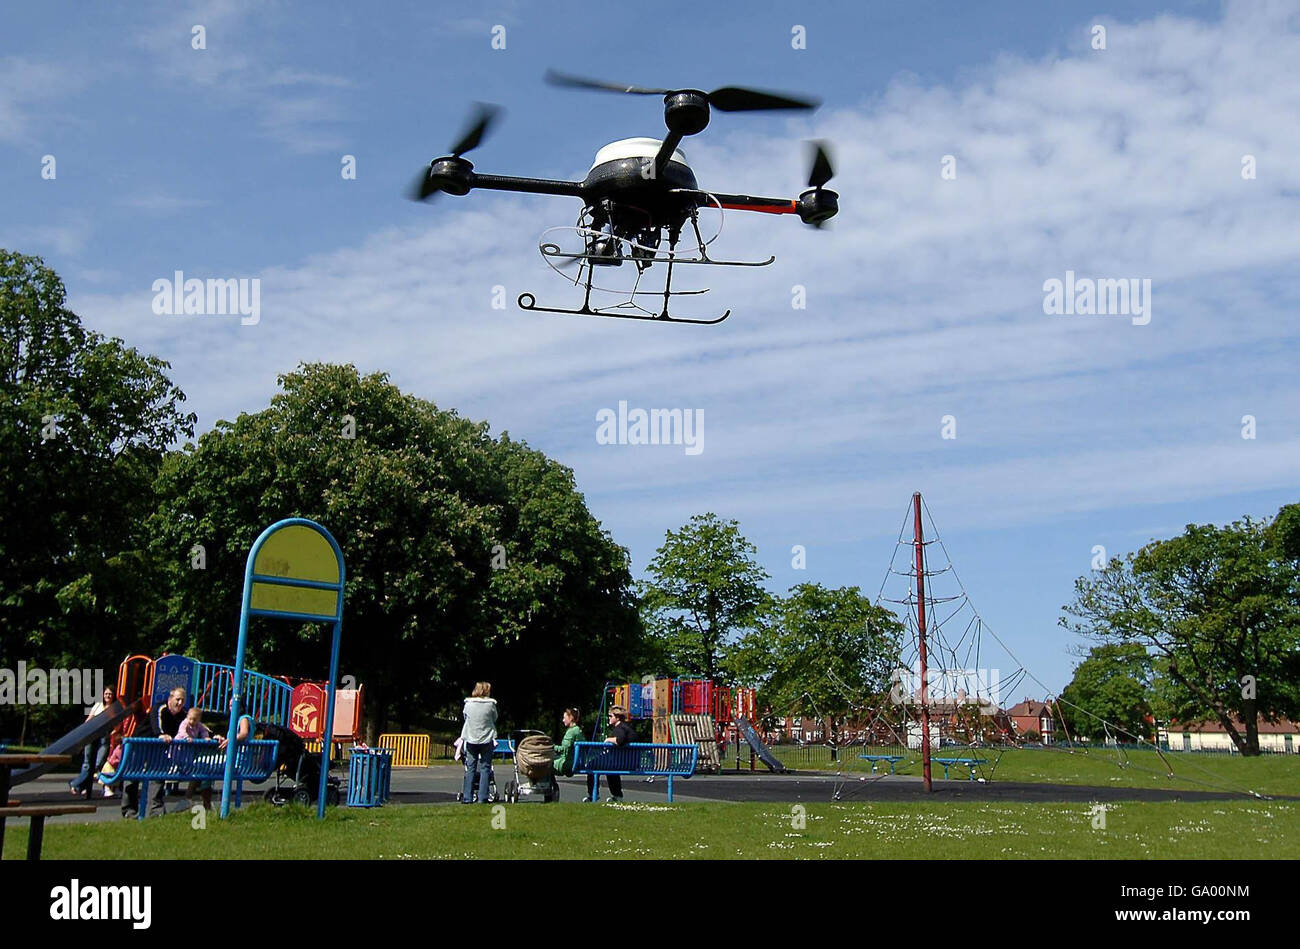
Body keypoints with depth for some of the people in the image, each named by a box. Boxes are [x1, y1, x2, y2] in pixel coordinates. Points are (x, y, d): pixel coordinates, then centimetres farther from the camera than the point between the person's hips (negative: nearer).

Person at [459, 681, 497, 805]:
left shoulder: (468, 704, 0)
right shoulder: (491, 704, -6)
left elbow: (465, 717, 11)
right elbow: (495, 719, 5)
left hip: (470, 740, 2)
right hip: (486, 739, -2)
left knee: (470, 769, 8)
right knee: (485, 769, 4)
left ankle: (467, 798, 7)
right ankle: (483, 798, 1)